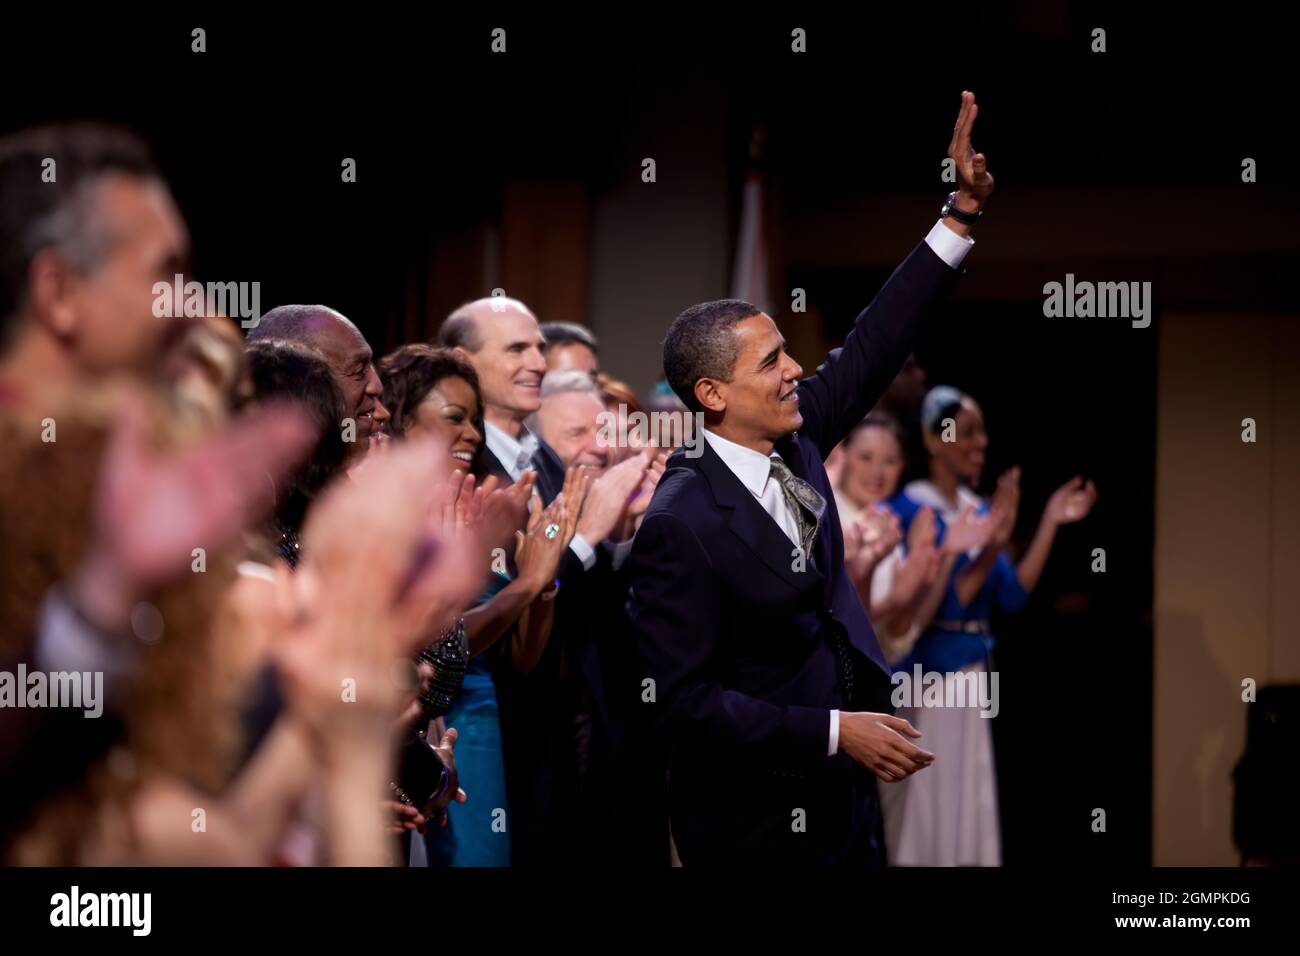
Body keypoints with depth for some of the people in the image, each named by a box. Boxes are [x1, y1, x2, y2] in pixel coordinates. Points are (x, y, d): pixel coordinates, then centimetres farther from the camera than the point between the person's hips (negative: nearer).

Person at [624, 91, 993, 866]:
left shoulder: (793, 441, 1)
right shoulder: (681, 526, -21)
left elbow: (874, 347, 3)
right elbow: (683, 699, -21)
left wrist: (964, 211, -3)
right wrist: (835, 731, -21)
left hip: (843, 796, 8)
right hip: (756, 823, -8)